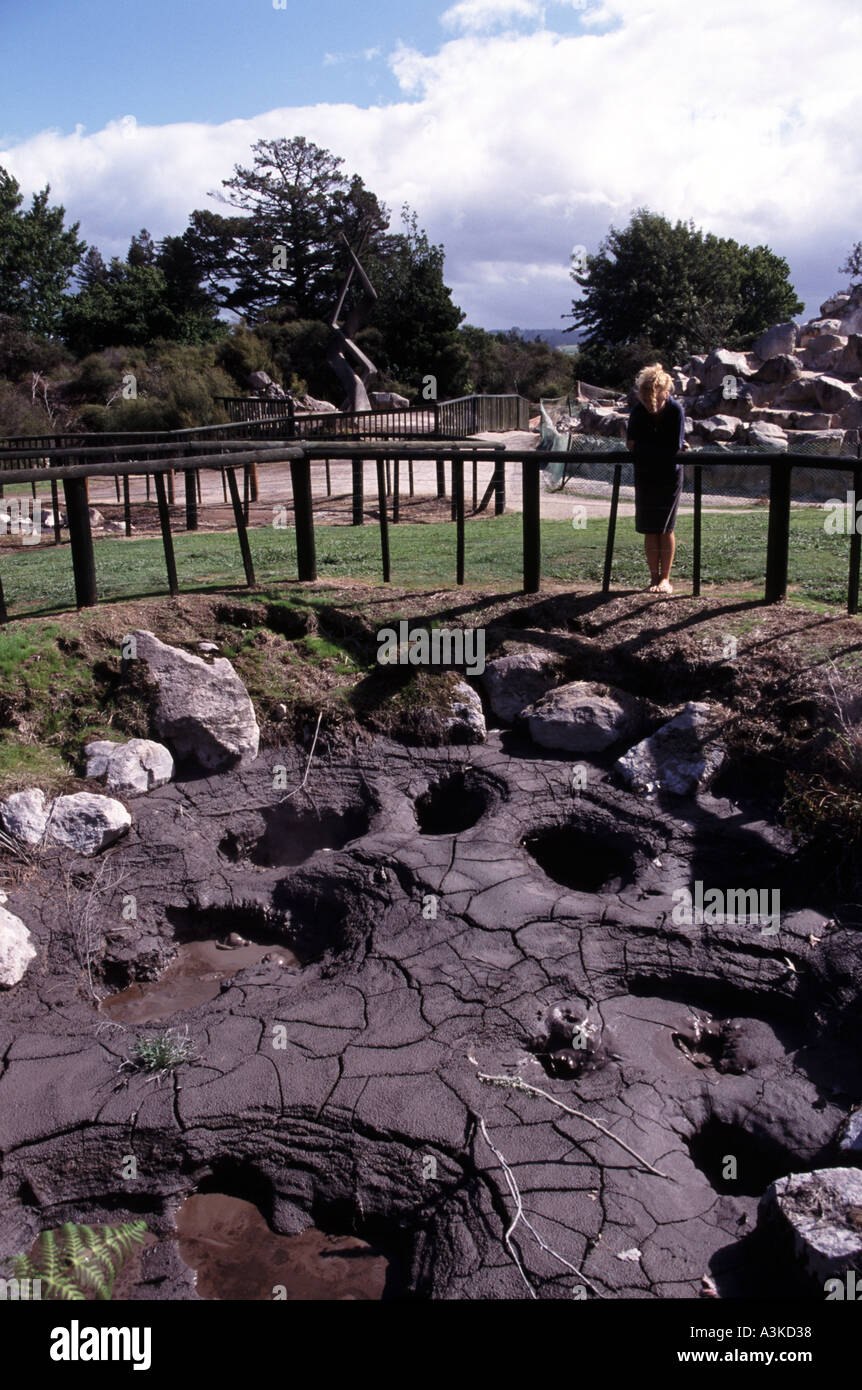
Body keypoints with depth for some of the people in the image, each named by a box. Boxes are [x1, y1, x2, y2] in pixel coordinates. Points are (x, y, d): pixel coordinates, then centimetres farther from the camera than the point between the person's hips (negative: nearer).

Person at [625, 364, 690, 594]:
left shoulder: (676, 410, -18)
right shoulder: (638, 410, -10)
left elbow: (675, 448, -22)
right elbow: (631, 443, -6)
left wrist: (641, 447, -17)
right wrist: (662, 450, -16)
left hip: (670, 475, -3)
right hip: (645, 476, 3)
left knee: (666, 529, 0)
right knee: (649, 530, 3)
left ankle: (665, 578, 9)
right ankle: (654, 577, 12)